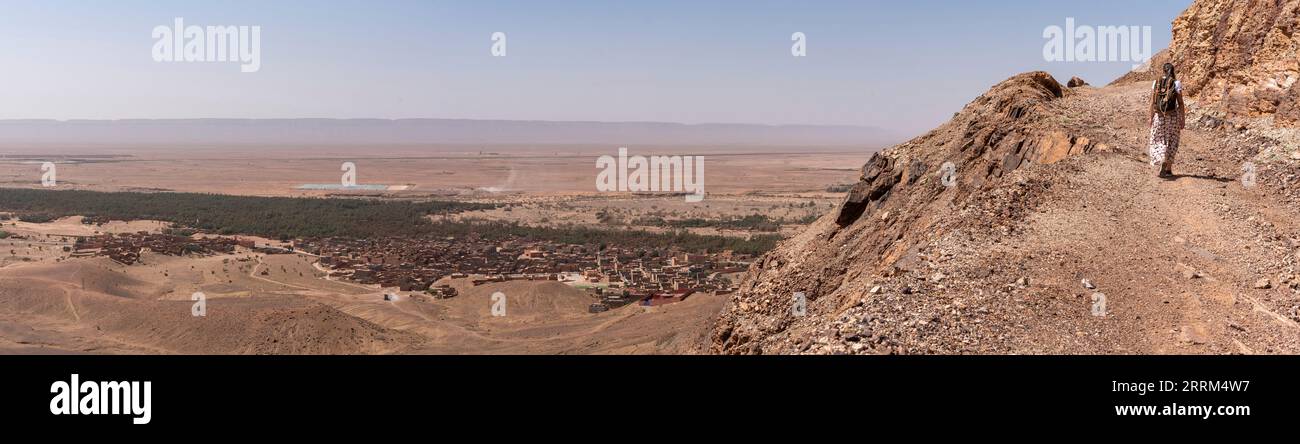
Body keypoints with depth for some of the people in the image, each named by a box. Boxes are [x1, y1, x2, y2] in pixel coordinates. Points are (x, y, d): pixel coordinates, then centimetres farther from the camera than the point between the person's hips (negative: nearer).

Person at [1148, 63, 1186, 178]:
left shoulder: (1156, 83, -1)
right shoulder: (1176, 83, -6)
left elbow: (1152, 101, -2)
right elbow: (1180, 103, -6)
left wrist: (1151, 116, 5)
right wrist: (1183, 119, -1)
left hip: (1158, 116, 1)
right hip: (1172, 117, -1)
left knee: (1158, 141, 12)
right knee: (1171, 142, 12)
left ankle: (1161, 162, -14)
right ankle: (1168, 169, 10)